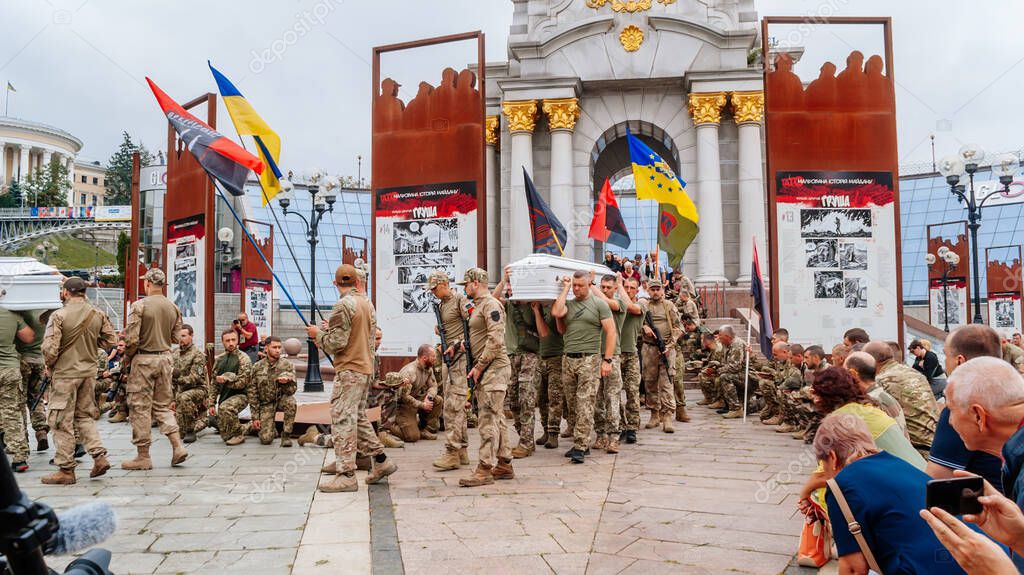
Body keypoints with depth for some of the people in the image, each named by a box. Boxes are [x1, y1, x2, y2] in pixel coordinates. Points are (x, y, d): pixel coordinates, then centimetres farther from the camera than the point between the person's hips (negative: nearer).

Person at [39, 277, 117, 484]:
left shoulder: (59, 315, -14)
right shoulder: (98, 315, 0)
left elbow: (49, 348, -17)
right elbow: (111, 340, 4)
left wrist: (49, 366, 1)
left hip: (65, 373, -5)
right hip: (89, 372, 5)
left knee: (62, 422, 4)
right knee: (85, 416, 18)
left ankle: (66, 470, 9)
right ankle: (100, 456, 7)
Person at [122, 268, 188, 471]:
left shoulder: (139, 306, -12)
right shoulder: (173, 308, 4)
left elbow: (132, 339, -15)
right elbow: (176, 338, 7)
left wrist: (127, 357, 2)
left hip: (144, 359, -5)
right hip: (165, 358, 6)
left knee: (140, 408, 4)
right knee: (163, 405, 16)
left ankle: (143, 456, 10)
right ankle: (177, 446, 6)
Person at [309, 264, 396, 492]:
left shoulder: (343, 305, -14)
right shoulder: (367, 303, 12)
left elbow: (335, 343, -17)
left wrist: (319, 333, 2)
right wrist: (330, 329, 17)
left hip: (350, 370, -9)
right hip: (366, 368, 9)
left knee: (343, 418, -5)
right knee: (358, 417, 18)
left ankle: (346, 475, -3)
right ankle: (381, 460, 21)